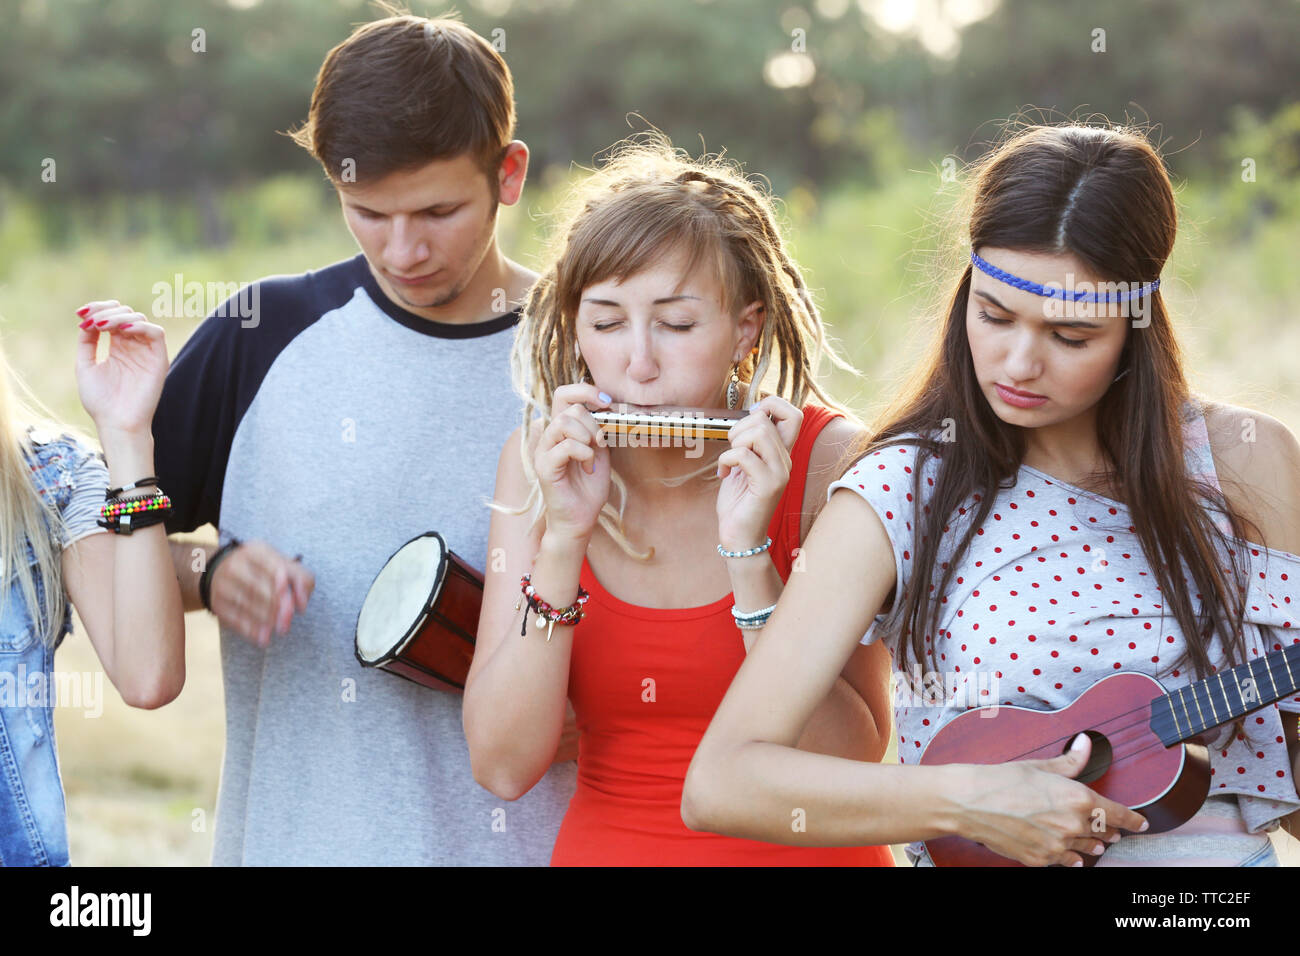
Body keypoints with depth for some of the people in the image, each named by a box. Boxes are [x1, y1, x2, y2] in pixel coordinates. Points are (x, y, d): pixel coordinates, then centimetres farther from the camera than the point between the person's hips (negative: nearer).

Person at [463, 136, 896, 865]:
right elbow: (504, 766, -8)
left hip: (800, 849, -2)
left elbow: (851, 770, -13)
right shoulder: (539, 460, -2)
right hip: (603, 844, 2)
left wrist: (749, 555, -20)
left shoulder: (828, 458, -9)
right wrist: (563, 537, -16)